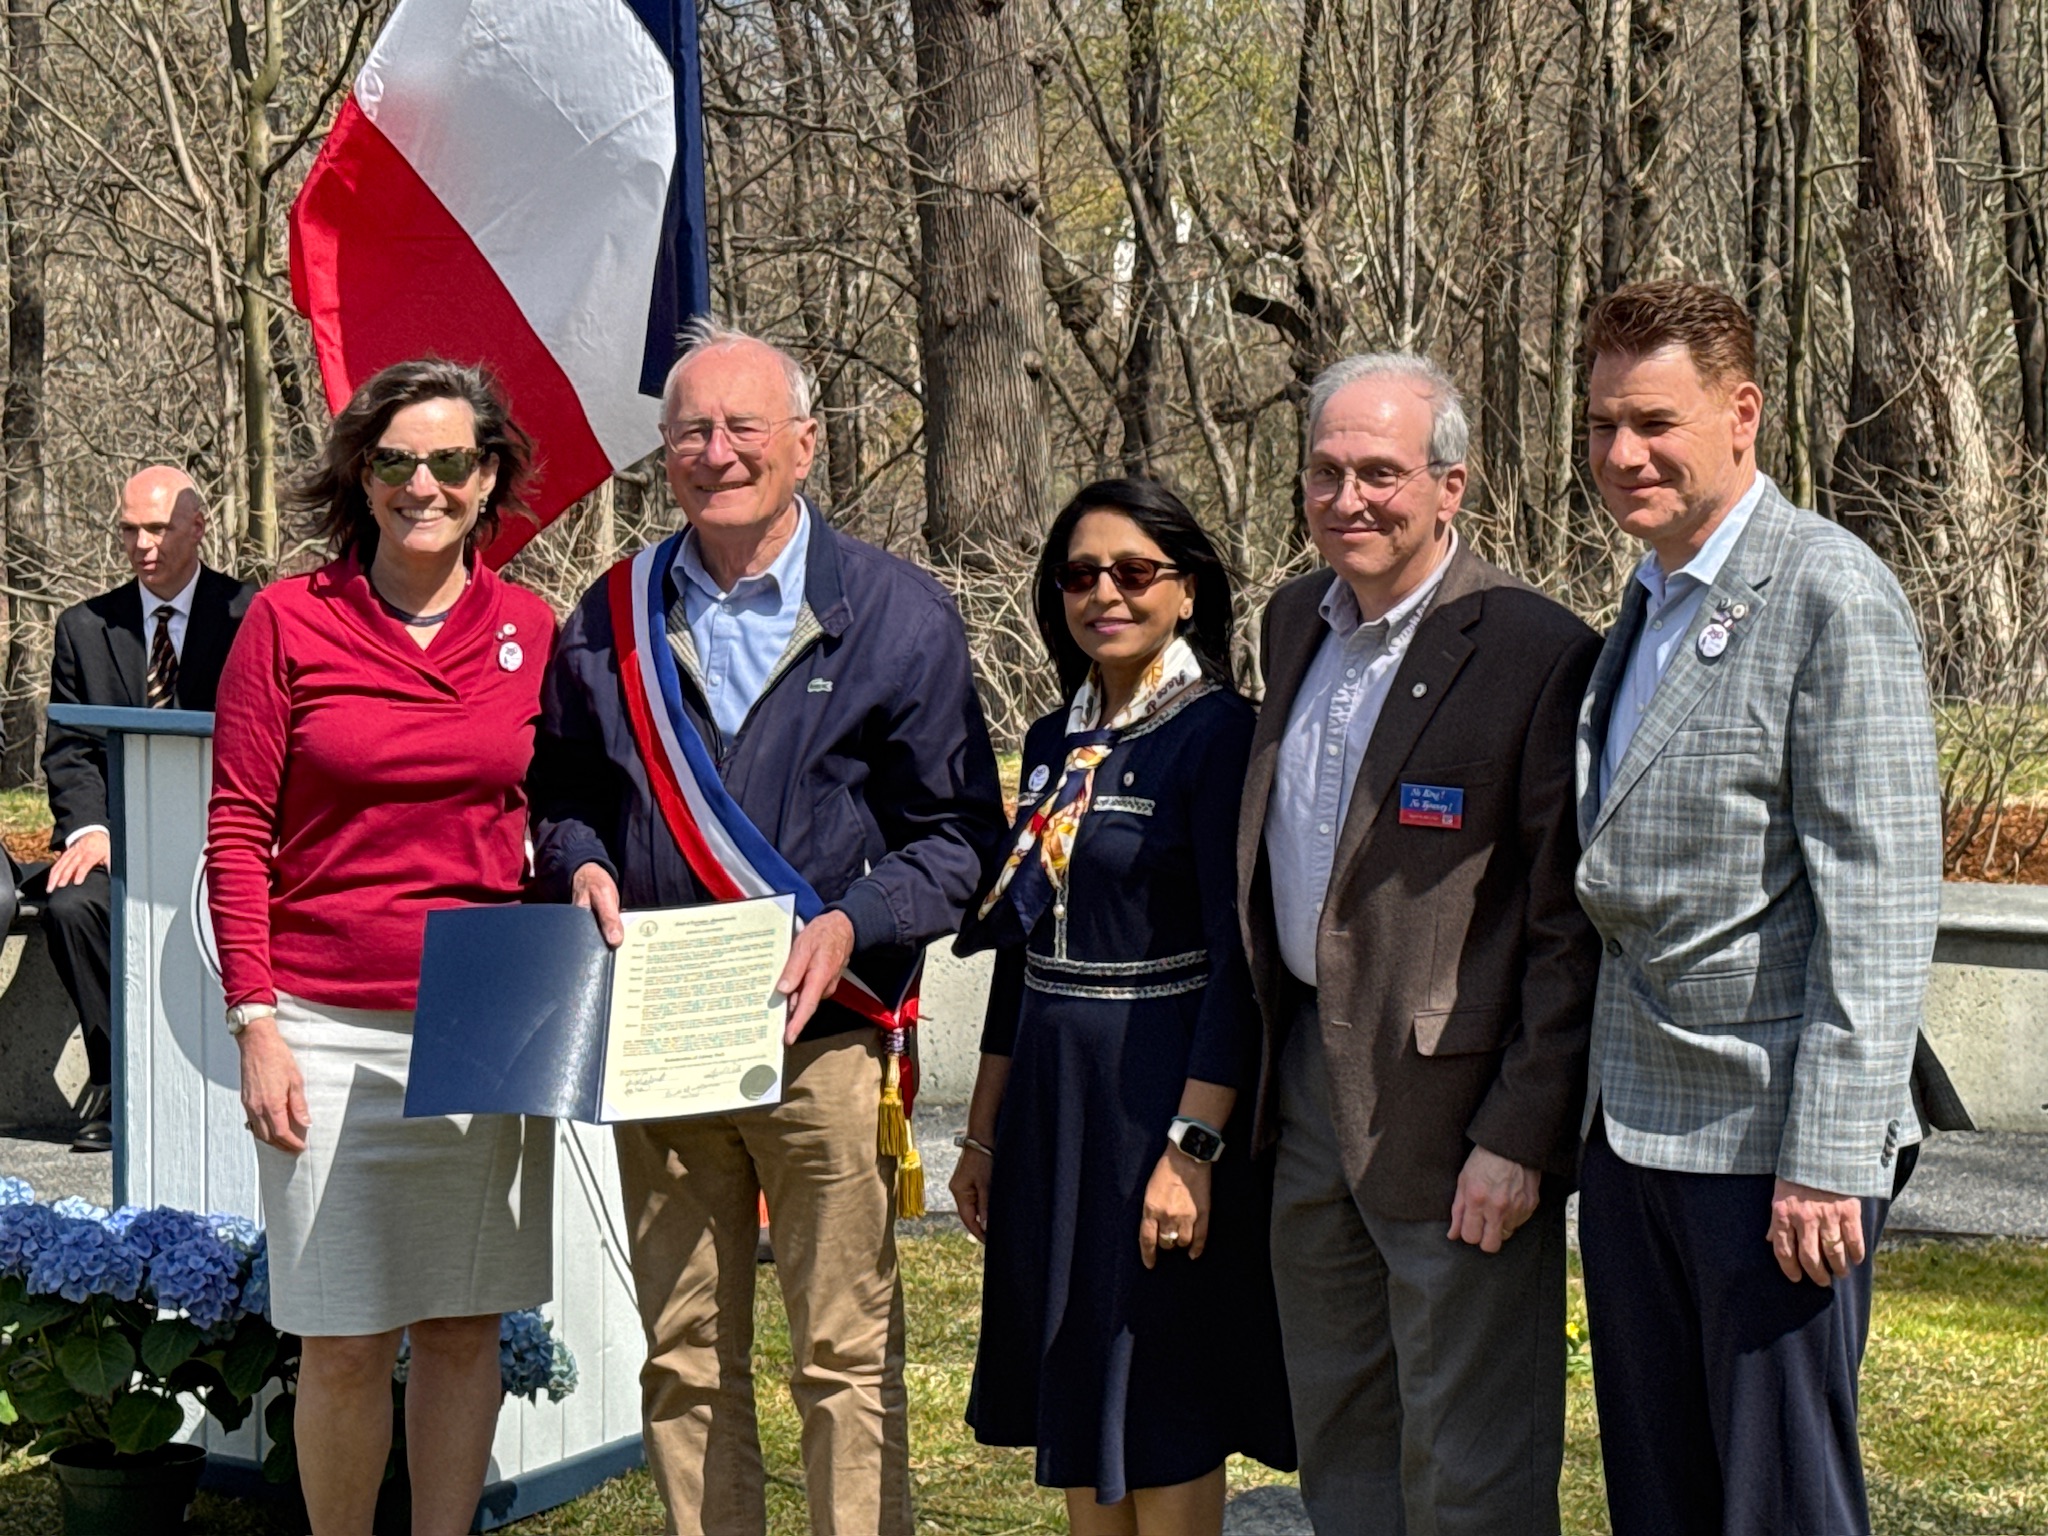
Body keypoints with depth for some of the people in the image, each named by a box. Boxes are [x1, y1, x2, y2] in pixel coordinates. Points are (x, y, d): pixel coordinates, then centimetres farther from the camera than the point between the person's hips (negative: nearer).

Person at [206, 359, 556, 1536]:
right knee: (345, 1343, 1)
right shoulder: (289, 621, -2)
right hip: (331, 1029, -2)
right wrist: (256, 1026, -6)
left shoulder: (532, 630, 5)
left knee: (467, 1328, 9)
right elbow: (238, 831, -1)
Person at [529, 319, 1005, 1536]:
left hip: (827, 1041, -3)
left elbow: (959, 835, -1)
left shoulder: (899, 615, 0)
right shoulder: (612, 619, 10)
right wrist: (584, 868, -2)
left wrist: (851, 925, -16)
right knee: (684, 1360, 9)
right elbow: (560, 794, 20)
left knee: (846, 1359, -1)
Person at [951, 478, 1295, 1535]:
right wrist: (983, 1132, 16)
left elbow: (1239, 962, -15)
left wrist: (1192, 1148, -21)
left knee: (1159, 1418, 2)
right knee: (1071, 1408, 13)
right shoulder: (1056, 743, 11)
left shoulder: (1218, 734, -10)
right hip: (1050, 1101, 7)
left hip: (1159, 1093, -7)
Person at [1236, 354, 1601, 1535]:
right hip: (1307, 1084, 7)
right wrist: (1272, 1066, 13)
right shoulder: (1295, 622, 9)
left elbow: (1572, 928, -15)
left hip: (1451, 1109, -7)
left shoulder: (1537, 652, -14)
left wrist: (1520, 1135, -18)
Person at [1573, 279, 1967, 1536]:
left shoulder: (1834, 595, -12)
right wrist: (1597, 1103, 16)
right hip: (1634, 1132, 8)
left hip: (1773, 1143, -8)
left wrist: (1828, 1158, -20)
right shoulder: (1653, 601, 15)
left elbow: (1881, 900, -17)